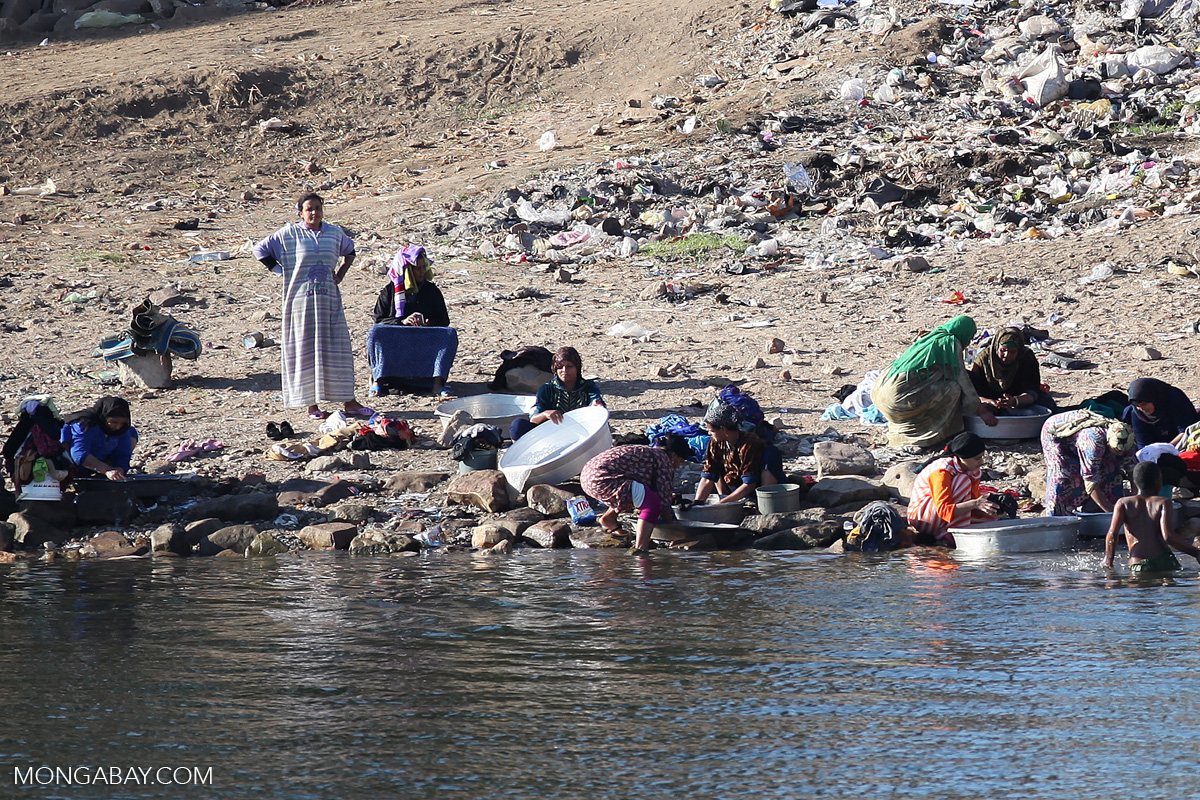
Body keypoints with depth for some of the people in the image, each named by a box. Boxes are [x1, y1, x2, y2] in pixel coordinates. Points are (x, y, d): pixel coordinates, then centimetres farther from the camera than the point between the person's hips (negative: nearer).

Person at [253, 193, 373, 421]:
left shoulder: (335, 233, 7)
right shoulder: (288, 234, -2)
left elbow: (349, 251, 27)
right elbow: (260, 250, 4)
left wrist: (340, 273, 12)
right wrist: (280, 271, -3)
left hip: (329, 299, 3)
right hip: (301, 299, -3)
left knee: (339, 348, 0)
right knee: (305, 351, 0)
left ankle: (349, 402, 4)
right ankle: (311, 405, 5)